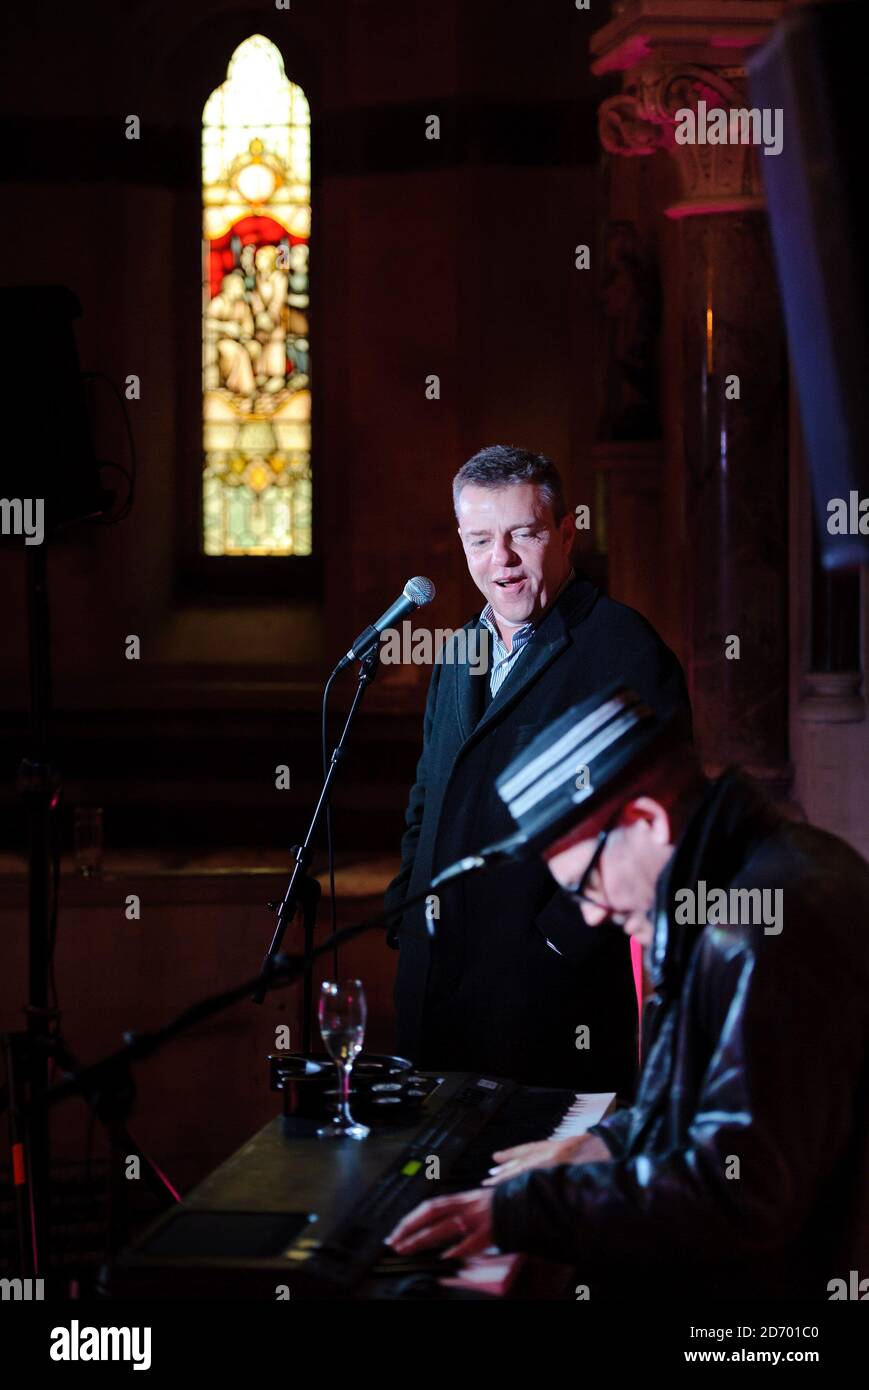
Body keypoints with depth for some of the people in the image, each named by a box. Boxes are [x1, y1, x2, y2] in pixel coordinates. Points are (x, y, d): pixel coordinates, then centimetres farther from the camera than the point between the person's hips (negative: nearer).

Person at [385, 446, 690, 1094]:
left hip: (549, 991, -7)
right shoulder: (461, 652, 17)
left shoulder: (622, 647, -9)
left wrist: (564, 937, -17)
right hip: (437, 982, 7)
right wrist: (404, 914, 14)